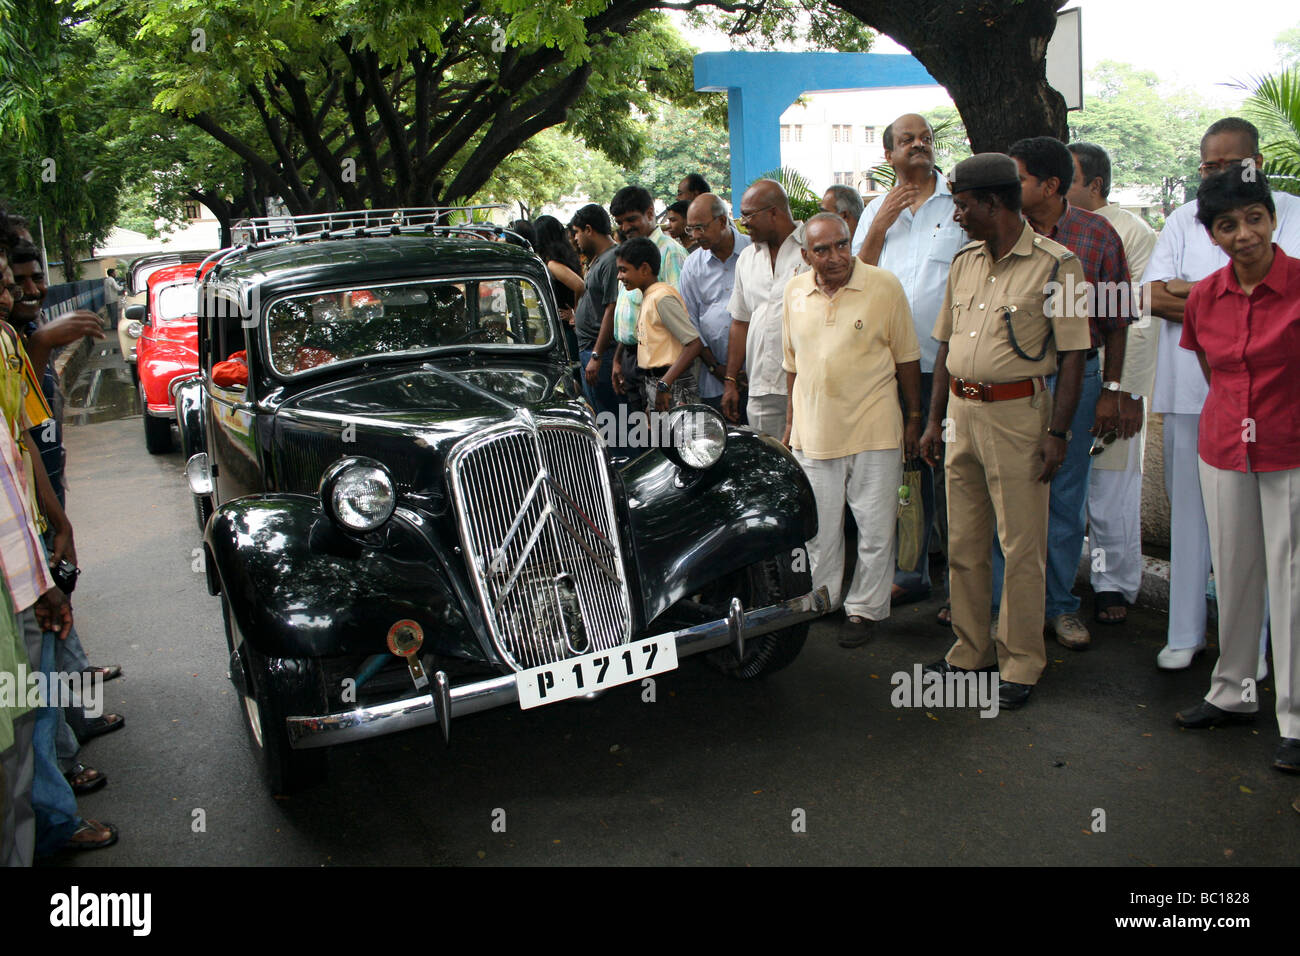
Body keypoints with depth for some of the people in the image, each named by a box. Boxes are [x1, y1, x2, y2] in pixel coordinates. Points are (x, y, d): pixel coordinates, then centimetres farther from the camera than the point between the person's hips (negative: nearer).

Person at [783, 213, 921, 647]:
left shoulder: (885, 286, -5)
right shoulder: (794, 293, 6)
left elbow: (906, 357, 0)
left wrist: (914, 417, 1)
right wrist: (791, 420, 16)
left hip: (874, 431, -3)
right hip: (813, 430, 3)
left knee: (875, 528, 4)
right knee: (818, 527, 12)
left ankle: (863, 609, 19)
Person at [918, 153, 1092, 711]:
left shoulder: (1055, 264, -7)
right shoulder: (964, 263, 12)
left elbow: (1073, 356, -8)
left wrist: (1056, 432, -13)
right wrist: (935, 419, 13)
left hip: (1018, 411, -6)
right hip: (962, 409, 6)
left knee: (1021, 545, 0)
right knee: (963, 543, 11)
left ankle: (1020, 664, 12)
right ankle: (971, 650, 24)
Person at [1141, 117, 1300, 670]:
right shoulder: (1183, 219, 14)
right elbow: (1154, 297, 1)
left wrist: (1190, 291, -9)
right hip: (1190, 390, 2)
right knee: (1188, 510, 6)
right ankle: (1185, 632, 15)